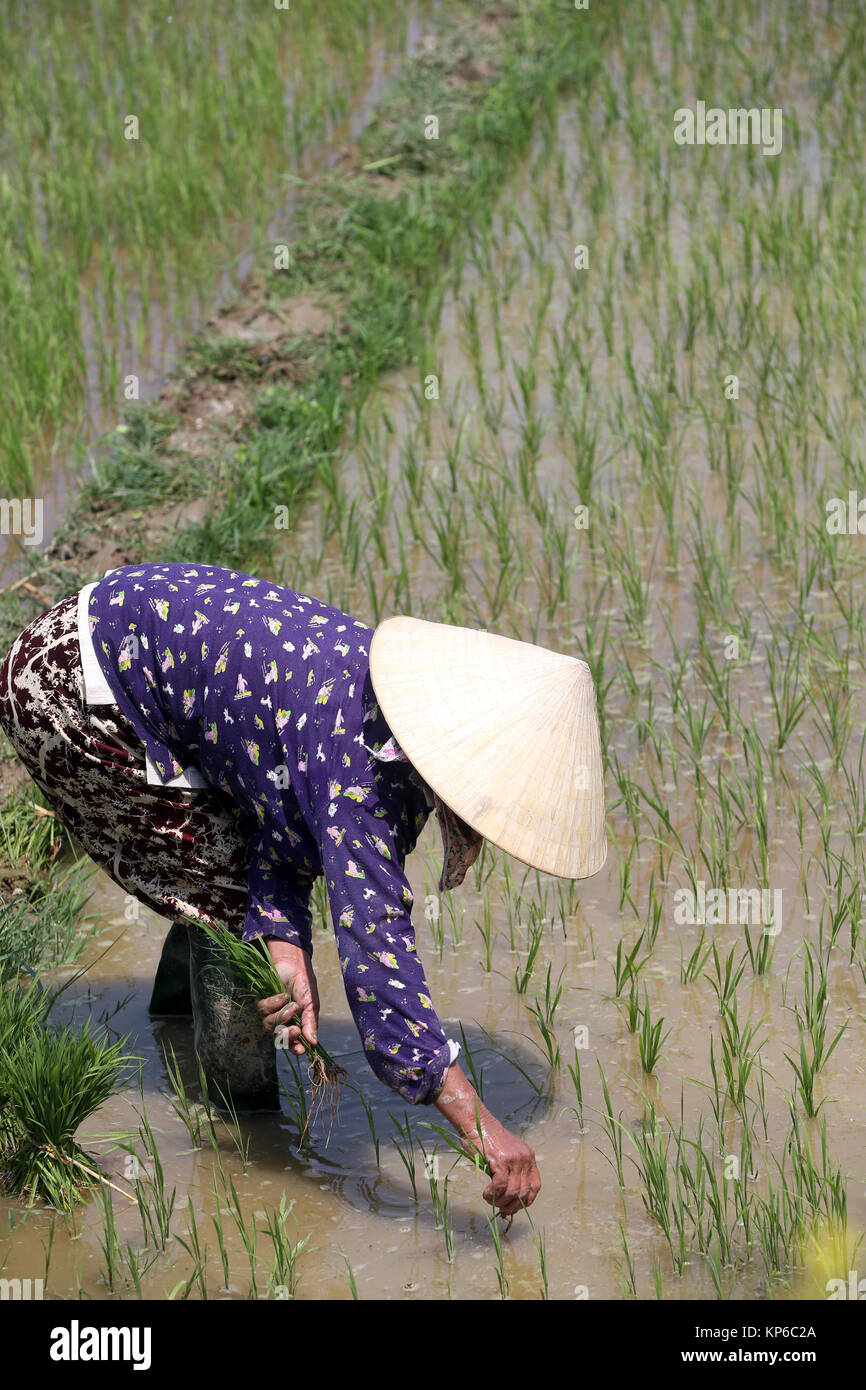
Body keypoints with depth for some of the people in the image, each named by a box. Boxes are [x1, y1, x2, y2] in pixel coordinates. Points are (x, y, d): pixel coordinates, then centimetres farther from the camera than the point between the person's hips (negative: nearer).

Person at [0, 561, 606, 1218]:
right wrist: (480, 1126, -37)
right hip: (70, 689, -9)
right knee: (233, 882, -7)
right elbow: (375, 939, -36)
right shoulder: (360, 756, -31)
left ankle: (179, 992, 42)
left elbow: (286, 838, -3)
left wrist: (287, 953, -22)